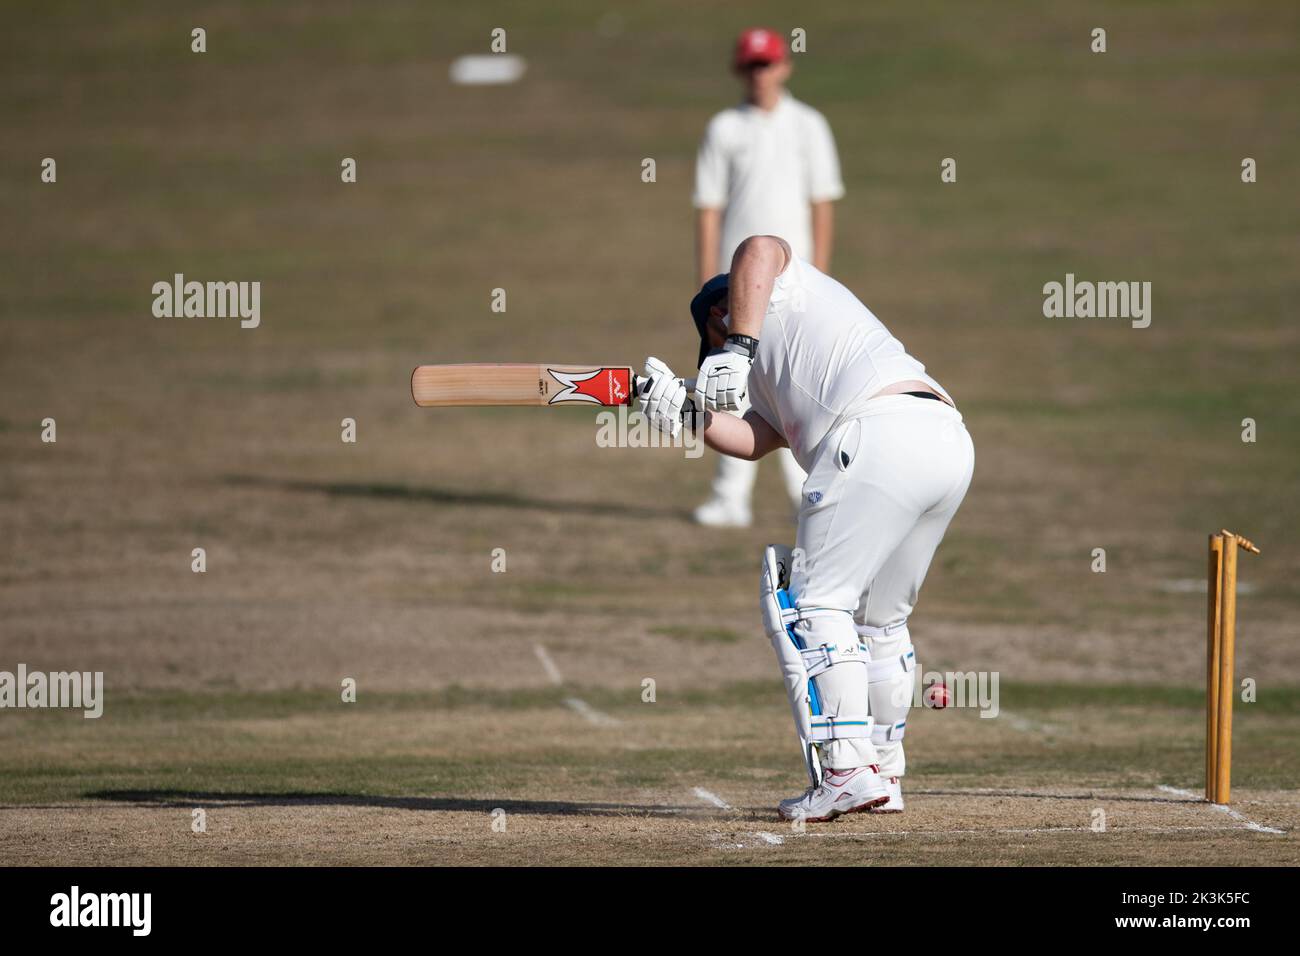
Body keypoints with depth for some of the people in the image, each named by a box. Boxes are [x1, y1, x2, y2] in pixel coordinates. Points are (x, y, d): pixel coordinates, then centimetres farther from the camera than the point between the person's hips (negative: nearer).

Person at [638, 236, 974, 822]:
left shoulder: (785, 289, 21)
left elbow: (759, 250, -3)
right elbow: (752, 442, 19)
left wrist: (739, 348, -9)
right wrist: (687, 415, 8)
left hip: (884, 431, -9)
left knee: (814, 601, -5)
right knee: (878, 618, 20)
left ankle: (847, 769, -13)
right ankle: (884, 776, 25)